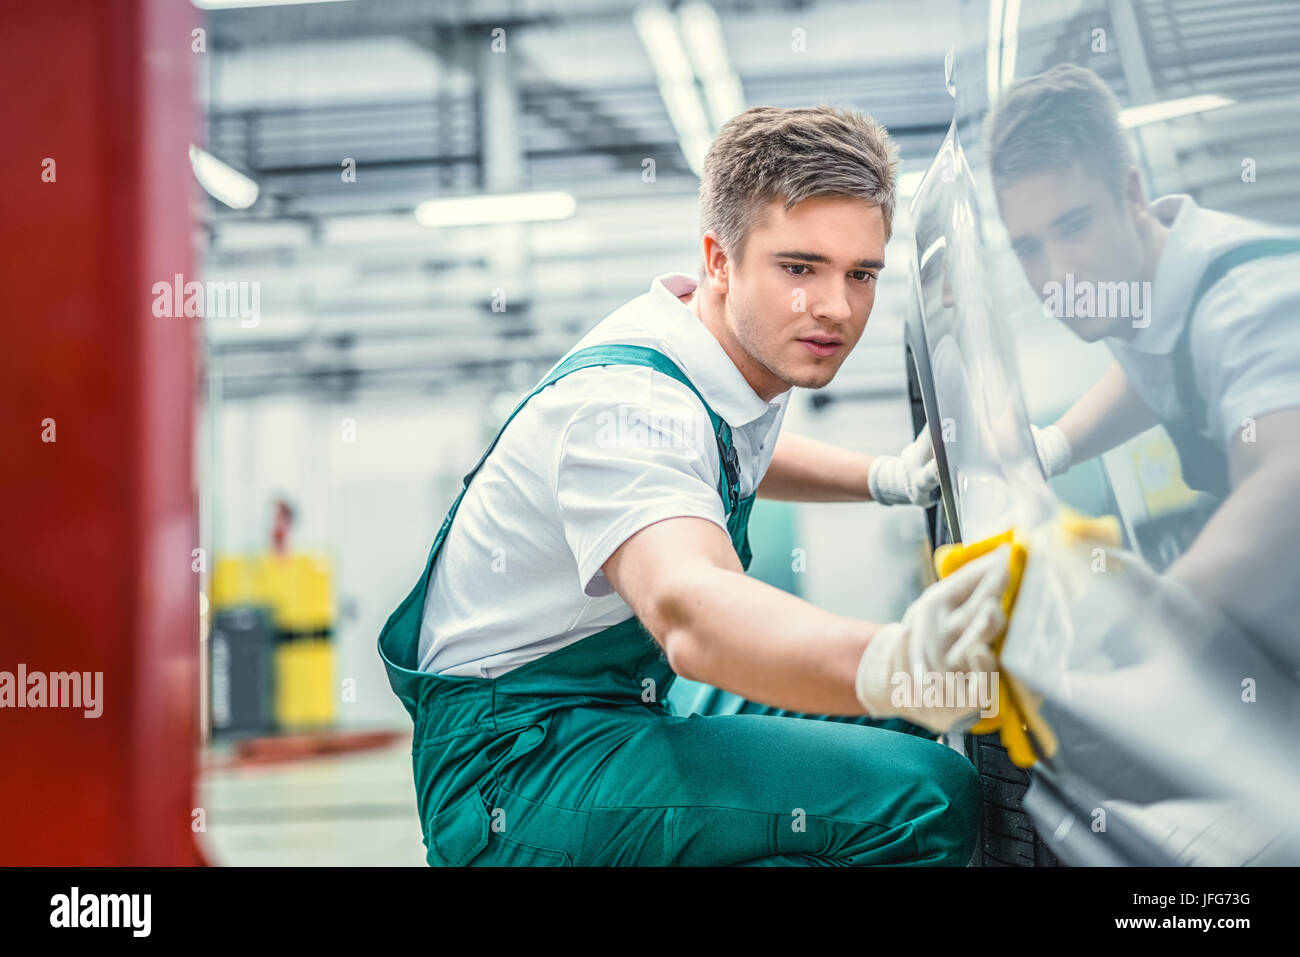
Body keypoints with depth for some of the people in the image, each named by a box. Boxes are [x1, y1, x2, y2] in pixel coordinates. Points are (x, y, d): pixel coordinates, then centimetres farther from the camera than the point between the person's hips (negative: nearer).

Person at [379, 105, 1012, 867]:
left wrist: (888, 478, 17)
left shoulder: (753, 347, 5)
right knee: (926, 797, -26)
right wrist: (887, 664, -65)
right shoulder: (628, 401, -25)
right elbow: (688, 612, -47)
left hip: (616, 713, 10)